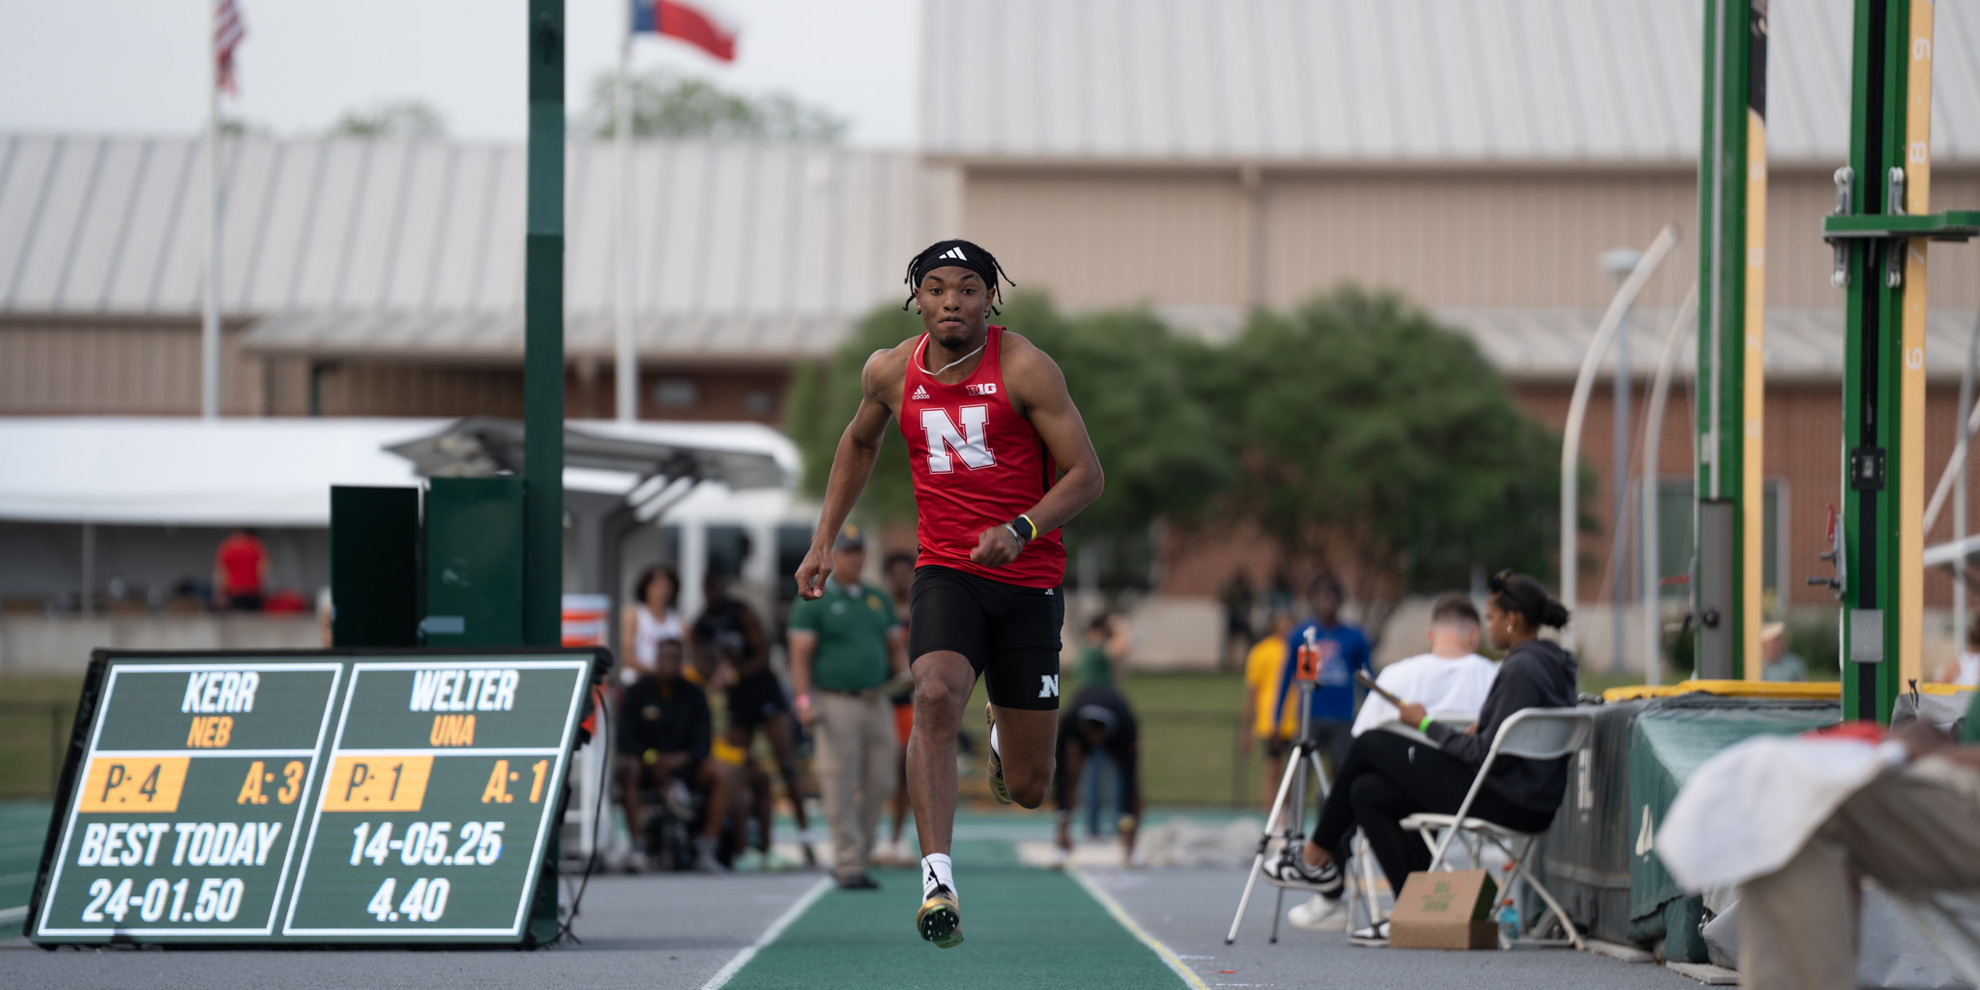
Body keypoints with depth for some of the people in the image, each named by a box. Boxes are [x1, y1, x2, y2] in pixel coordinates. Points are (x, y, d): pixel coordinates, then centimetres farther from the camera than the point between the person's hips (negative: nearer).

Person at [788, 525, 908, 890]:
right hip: (836, 705, -5)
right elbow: (800, 655, -4)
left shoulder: (878, 600, 18)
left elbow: (897, 648, 21)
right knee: (840, 789, -7)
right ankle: (850, 866, -5)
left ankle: (856, 854, 16)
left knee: (879, 785, 3)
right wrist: (804, 699, -16)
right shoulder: (813, 602, 1)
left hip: (877, 704, 6)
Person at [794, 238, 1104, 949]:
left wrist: (1021, 530, -26)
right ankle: (938, 882, -36)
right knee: (936, 696, -32)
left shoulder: (1024, 369, -10)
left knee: (1027, 790, 5)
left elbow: (1087, 475, -10)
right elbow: (859, 443, 23)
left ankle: (1005, 733, 44)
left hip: (1028, 581, -1)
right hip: (945, 574, 1)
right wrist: (824, 539, 18)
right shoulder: (891, 372, 2)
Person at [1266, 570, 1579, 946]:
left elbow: (1490, 755, -21)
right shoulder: (1552, 662, 13)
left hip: (1505, 799, -10)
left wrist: (1427, 725, -11)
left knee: (1369, 746, 0)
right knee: (1367, 791, 13)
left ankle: (1317, 857, 16)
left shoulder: (1522, 668, -18)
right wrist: (1479, 731, 7)